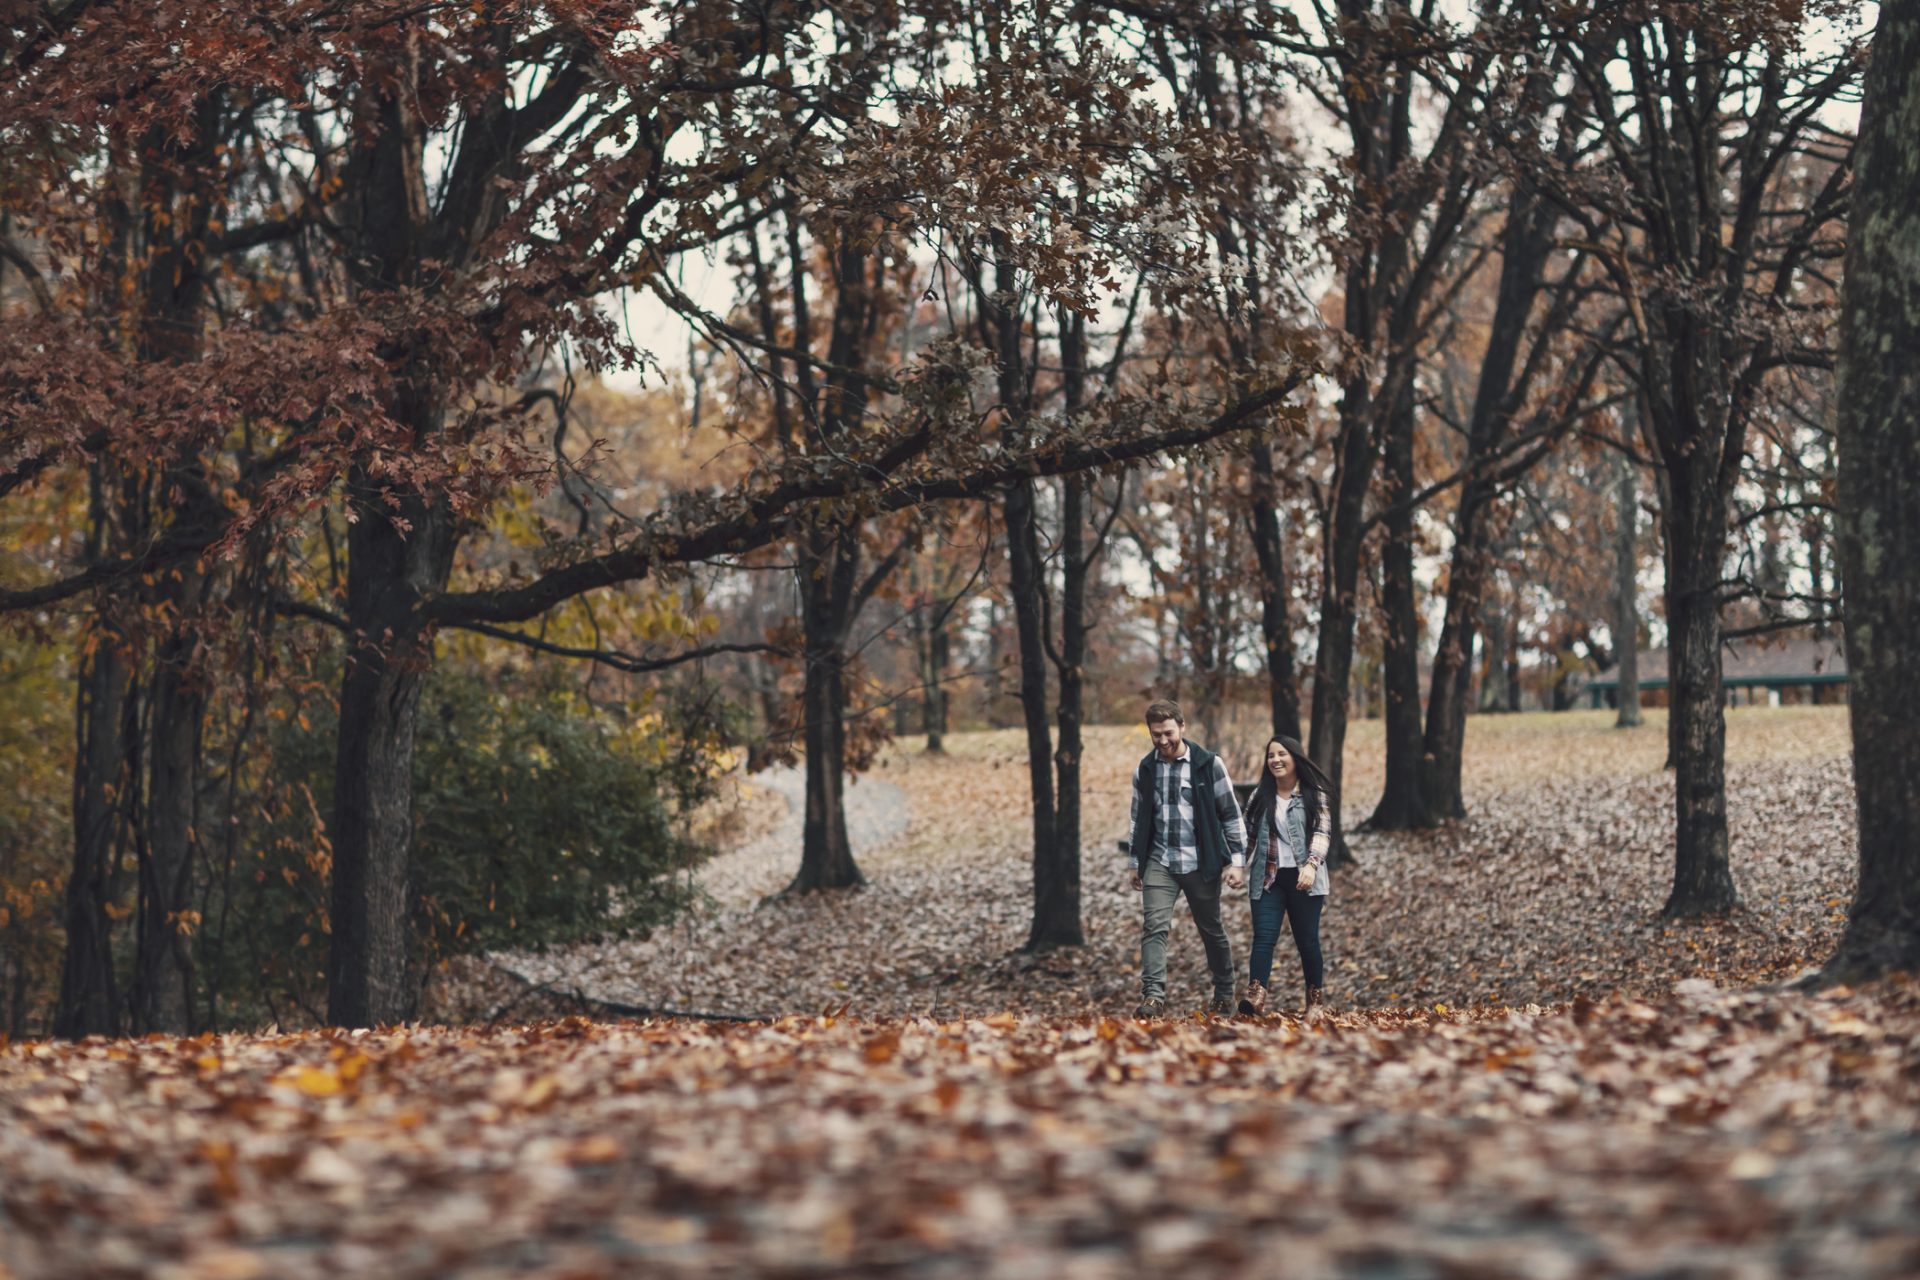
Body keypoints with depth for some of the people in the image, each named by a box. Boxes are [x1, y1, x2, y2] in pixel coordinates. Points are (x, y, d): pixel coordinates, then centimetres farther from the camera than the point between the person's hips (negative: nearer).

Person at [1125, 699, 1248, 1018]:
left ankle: (1224, 994, 27)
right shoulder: (1145, 770, 5)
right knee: (1154, 926, -14)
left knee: (1212, 930, 10)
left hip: (1201, 864, -2)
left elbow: (1231, 815, -3)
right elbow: (1139, 819, 16)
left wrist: (1237, 860, -7)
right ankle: (1153, 995, -20)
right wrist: (1136, 863, 16)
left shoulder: (1208, 764, -6)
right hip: (1160, 863, 2)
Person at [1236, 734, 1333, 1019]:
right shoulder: (1260, 797, 13)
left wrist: (1311, 865, -20)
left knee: (1307, 940, 2)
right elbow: (1247, 835, 16)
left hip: (1303, 879, -2)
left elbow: (1323, 832, -6)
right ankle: (1256, 996, -24)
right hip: (1268, 879, 2)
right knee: (1263, 937, -12)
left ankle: (1314, 1003, 12)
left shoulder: (1315, 795, 3)